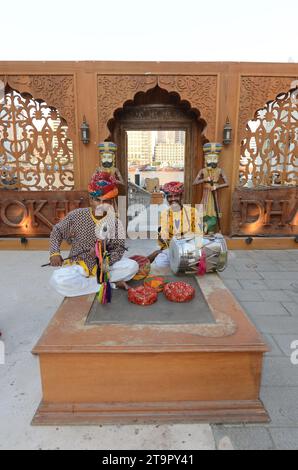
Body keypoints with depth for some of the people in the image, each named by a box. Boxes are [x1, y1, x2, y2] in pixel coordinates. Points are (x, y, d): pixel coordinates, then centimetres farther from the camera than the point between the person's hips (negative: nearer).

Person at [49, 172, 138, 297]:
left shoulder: (114, 222, -6)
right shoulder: (76, 215, -8)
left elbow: (119, 249, -7)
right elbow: (57, 231, 6)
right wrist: (55, 253, -9)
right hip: (78, 266, 0)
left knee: (132, 266, -21)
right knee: (58, 280, -33)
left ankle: (91, 280, -14)